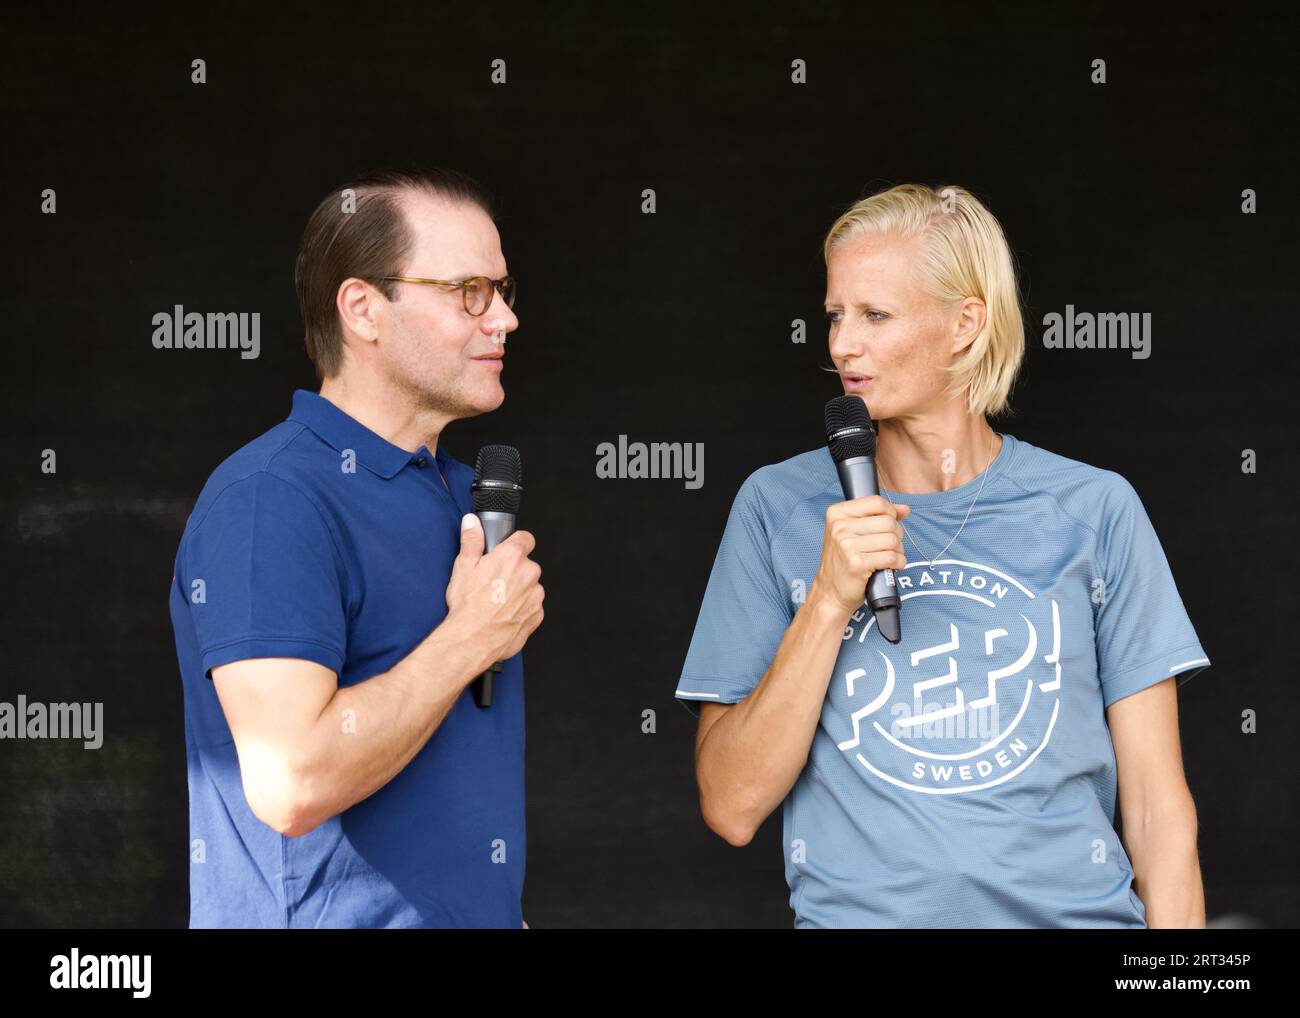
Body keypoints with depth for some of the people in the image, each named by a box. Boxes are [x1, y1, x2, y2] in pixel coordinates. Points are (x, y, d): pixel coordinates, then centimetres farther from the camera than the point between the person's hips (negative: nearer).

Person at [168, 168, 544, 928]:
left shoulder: (468, 493, 11)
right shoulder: (269, 501, -17)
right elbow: (291, 783, -28)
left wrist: (508, 910, 12)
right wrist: (472, 638, -18)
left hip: (481, 910, 8)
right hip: (332, 915, -8)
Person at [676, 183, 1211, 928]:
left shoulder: (1093, 511, 5)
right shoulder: (779, 509, 4)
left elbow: (1159, 809, 6)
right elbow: (732, 809, -1)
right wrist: (830, 600, -9)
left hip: (1071, 908, 1)